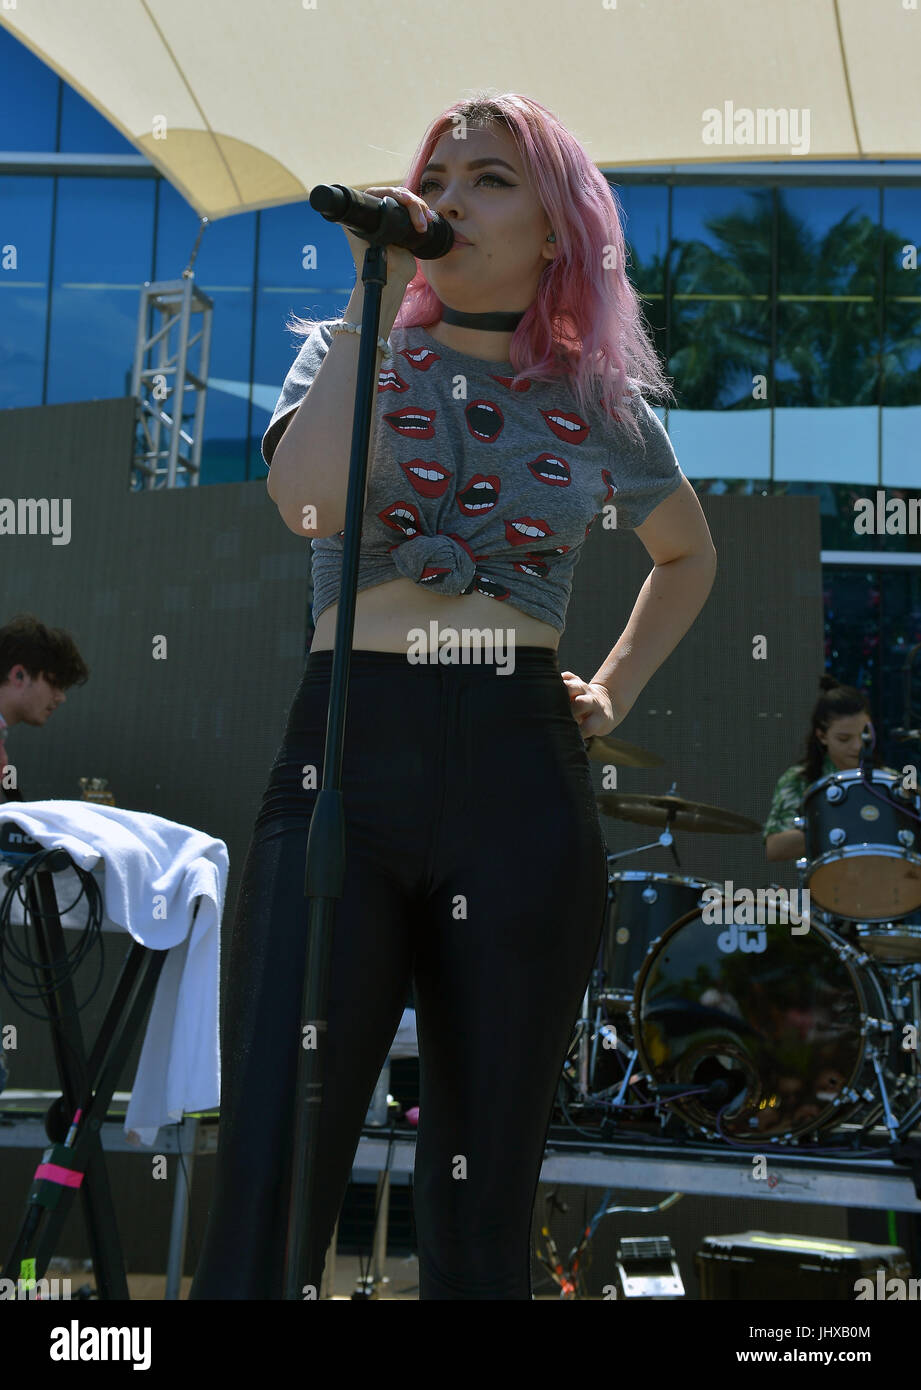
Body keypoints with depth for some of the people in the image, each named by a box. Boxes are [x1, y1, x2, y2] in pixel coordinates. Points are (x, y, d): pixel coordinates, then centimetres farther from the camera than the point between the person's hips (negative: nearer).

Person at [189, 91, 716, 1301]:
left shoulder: (599, 399, 14)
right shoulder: (355, 350, 10)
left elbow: (690, 555, 30)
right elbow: (308, 498, -12)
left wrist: (614, 690, 15)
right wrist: (376, 293, -7)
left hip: (523, 782, 2)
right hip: (347, 757, -1)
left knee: (484, 1199, 7)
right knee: (266, 1188, -9)